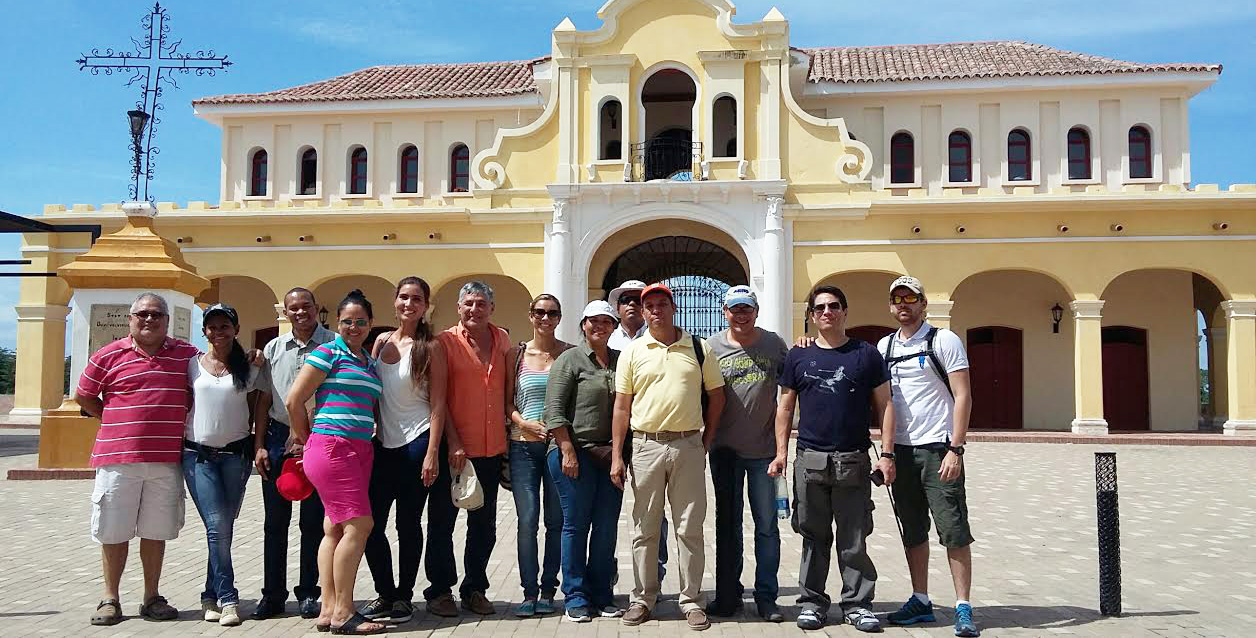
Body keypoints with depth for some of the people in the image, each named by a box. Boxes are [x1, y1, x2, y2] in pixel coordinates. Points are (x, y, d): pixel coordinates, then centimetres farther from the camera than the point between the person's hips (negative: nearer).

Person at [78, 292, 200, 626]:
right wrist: (116, 423, 6)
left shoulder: (187, 353, 7)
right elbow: (83, 396, 12)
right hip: (118, 459, -1)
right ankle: (110, 599, 19)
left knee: (156, 531, 9)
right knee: (114, 532, 6)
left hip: (167, 459, 1)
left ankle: (152, 598, 21)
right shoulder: (109, 355, 2)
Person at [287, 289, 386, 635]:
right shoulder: (328, 353, -3)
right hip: (332, 447, -7)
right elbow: (294, 400, -4)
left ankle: (329, 610, 13)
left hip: (359, 451, 7)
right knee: (358, 525, -12)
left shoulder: (370, 362, 18)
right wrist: (308, 439, 5)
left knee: (335, 529, 9)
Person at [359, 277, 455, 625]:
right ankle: (385, 593, 21)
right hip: (383, 443, 4)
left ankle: (404, 596, 20)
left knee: (408, 524, 4)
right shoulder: (382, 341, 9)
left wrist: (432, 453, -13)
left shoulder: (431, 347, -4)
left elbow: (438, 404, -7)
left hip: (417, 442, -4)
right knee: (370, 523, 3)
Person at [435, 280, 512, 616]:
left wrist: (508, 436, 9)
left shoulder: (502, 339, 7)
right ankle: (440, 590, 20)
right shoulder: (446, 341, -5)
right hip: (455, 448, -4)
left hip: (492, 448, 4)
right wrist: (452, 442, -16)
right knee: (443, 521, 7)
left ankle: (474, 589, 26)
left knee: (484, 525, 13)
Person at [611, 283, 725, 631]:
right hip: (646, 445, 0)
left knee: (690, 528, 5)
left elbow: (716, 396, 11)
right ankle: (643, 599, 20)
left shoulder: (699, 349, 5)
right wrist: (617, 456, 0)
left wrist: (706, 441, 5)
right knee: (644, 529, 8)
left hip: (688, 446, 0)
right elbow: (622, 406, 4)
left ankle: (691, 600, 16)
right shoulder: (632, 352, 5)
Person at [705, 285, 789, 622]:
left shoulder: (774, 343, 1)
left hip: (764, 447, 0)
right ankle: (727, 595, 22)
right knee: (727, 524, 11)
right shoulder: (712, 347, 0)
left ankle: (766, 597, 16)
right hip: (725, 449, 1)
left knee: (766, 525, 5)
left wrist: (782, 442, -1)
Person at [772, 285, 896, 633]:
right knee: (814, 536, 8)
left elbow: (884, 405, 5)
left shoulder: (866, 354, 5)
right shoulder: (798, 356, 8)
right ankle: (812, 601, 19)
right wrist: (781, 453, 3)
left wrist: (887, 453, -2)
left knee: (854, 539, 5)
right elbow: (785, 407, 11)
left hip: (854, 461, -1)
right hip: (810, 459, 1)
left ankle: (857, 603, 16)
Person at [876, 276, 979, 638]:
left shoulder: (944, 341, -3)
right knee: (913, 532, 11)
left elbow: (963, 397, -8)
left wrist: (955, 449, -14)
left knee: (954, 531, -4)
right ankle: (921, 601, 21)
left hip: (938, 449, -5)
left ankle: (963, 608, 3)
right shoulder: (884, 346, 12)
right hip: (901, 450, 5)